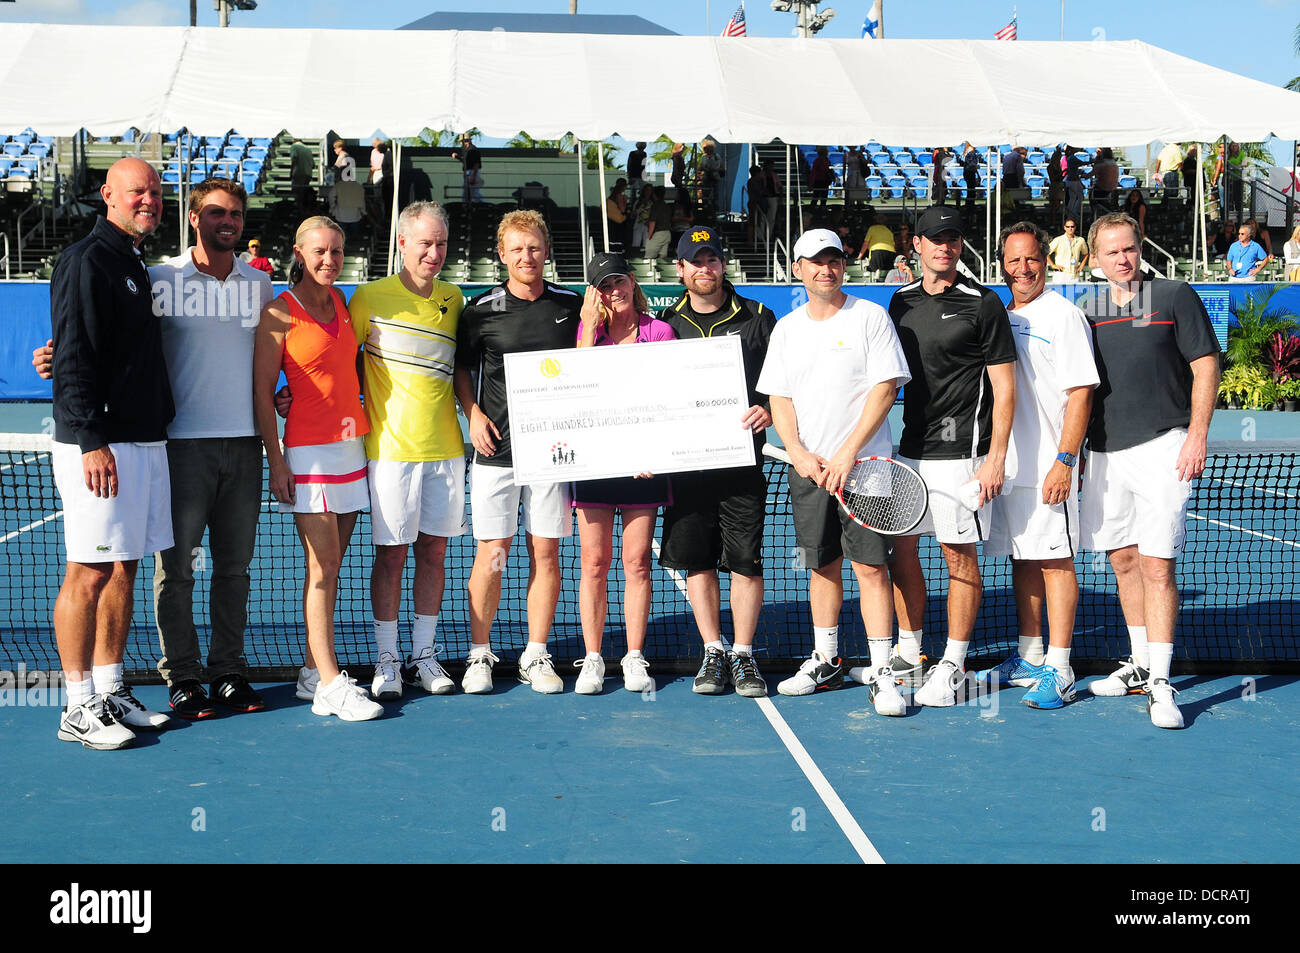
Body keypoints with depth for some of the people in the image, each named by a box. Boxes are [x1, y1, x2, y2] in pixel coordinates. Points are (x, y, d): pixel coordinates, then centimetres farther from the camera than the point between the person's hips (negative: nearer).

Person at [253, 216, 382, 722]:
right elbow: (262, 391, -7)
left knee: (330, 565, 9)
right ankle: (330, 685, -7)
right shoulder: (279, 312, -6)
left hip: (353, 445, 6)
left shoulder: (341, 302, 12)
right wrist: (276, 461, -12)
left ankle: (313, 670, 16)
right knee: (322, 566, -8)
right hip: (309, 449, -6)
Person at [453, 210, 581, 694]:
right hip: (497, 449, -2)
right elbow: (461, 368, 11)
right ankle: (479, 655, 13)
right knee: (491, 554, -1)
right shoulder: (482, 310, 1)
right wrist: (473, 414, -2)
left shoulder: (571, 305, 6)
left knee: (546, 553, 4)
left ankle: (536, 656, 15)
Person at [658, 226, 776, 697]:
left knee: (745, 560, -2)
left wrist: (769, 410, -13)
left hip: (742, 458, -2)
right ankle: (713, 652, 16)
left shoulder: (757, 318, 4)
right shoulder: (667, 322, 9)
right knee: (696, 561, 4)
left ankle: (742, 654, 10)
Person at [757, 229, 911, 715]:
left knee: (870, 566, -8)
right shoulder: (787, 329, 11)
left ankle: (881, 673, -5)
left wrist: (847, 453, -14)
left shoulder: (870, 317, -3)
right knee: (822, 566, 11)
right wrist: (799, 453, -5)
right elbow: (780, 399, 11)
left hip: (864, 463, -4)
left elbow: (885, 388, -9)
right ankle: (825, 662, 24)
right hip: (808, 469, 4)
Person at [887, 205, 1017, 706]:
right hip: (907, 448, 6)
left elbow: (1003, 385, -6)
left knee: (959, 555, 0)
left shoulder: (983, 304, -5)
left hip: (959, 452, -6)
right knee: (900, 546, 9)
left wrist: (996, 456, -13)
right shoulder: (901, 300, 11)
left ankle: (952, 666, 9)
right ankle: (908, 655, 22)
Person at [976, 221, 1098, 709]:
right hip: (1006, 466, 7)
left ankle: (1058, 670, 0)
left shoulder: (1063, 316, -7)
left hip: (1047, 467, -7)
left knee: (1055, 560, -3)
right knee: (1022, 559, 12)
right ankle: (1028, 657, 22)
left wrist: (1063, 461, -18)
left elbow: (1080, 393, -12)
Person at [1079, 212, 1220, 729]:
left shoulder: (1175, 297, 0)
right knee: (1123, 560, 11)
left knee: (1157, 565, -10)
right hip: (1105, 452, 5)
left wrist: (1197, 436, -10)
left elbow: (1205, 366, -1)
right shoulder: (1088, 311, 13)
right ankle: (1140, 663, 24)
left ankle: (1159, 684, -8)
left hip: (1162, 448, -5)